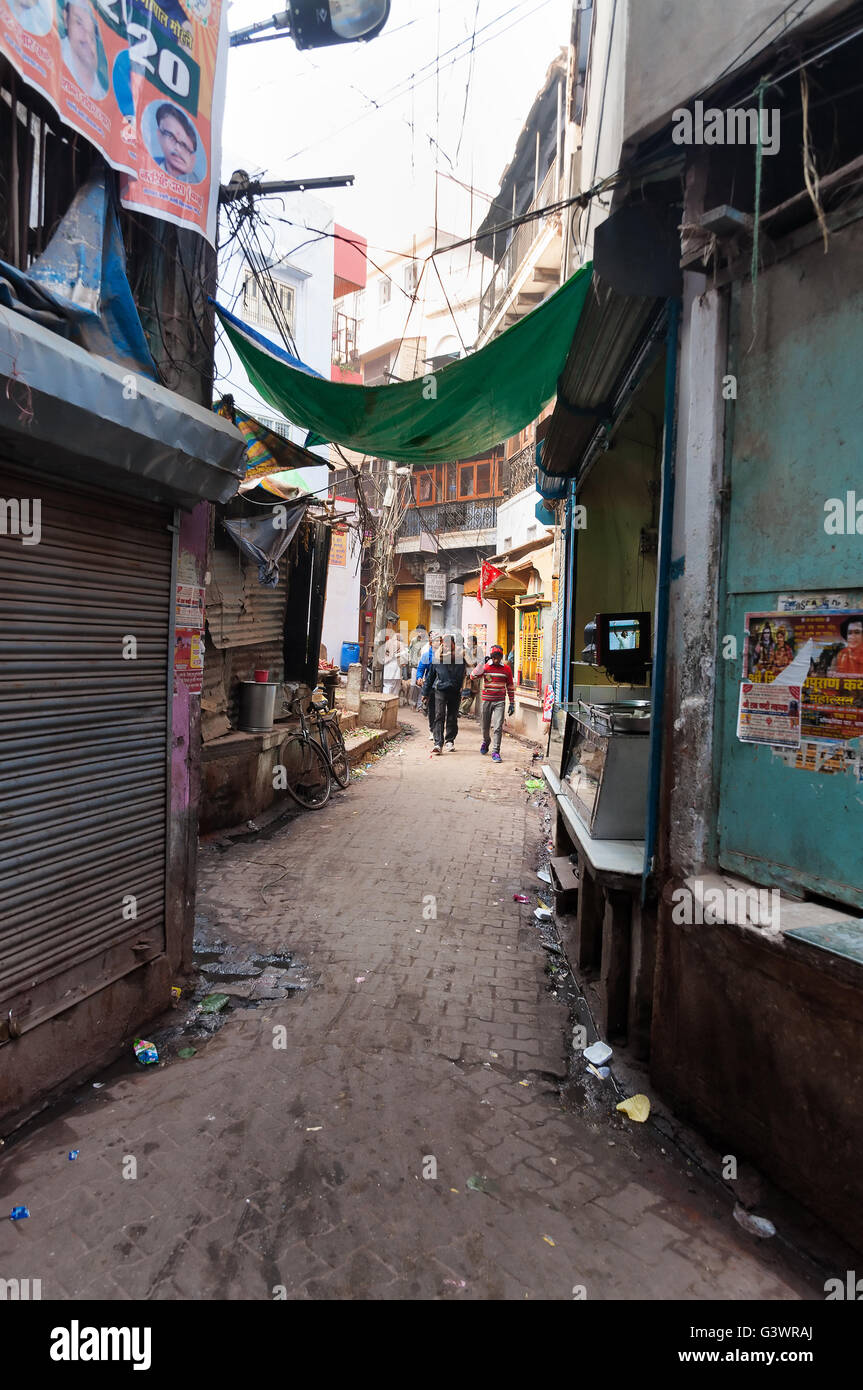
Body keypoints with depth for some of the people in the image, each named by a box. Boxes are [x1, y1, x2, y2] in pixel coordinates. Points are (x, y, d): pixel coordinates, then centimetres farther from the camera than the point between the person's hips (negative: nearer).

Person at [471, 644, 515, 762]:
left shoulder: (507, 668, 2)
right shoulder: (485, 667, -1)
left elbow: (510, 686, 9)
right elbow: (474, 676, -16)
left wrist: (512, 703, 8)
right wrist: (482, 663, -22)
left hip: (499, 702, -1)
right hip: (486, 700, 1)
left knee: (498, 727, -10)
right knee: (485, 726, 14)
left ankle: (495, 752, -7)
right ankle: (485, 742, 43)